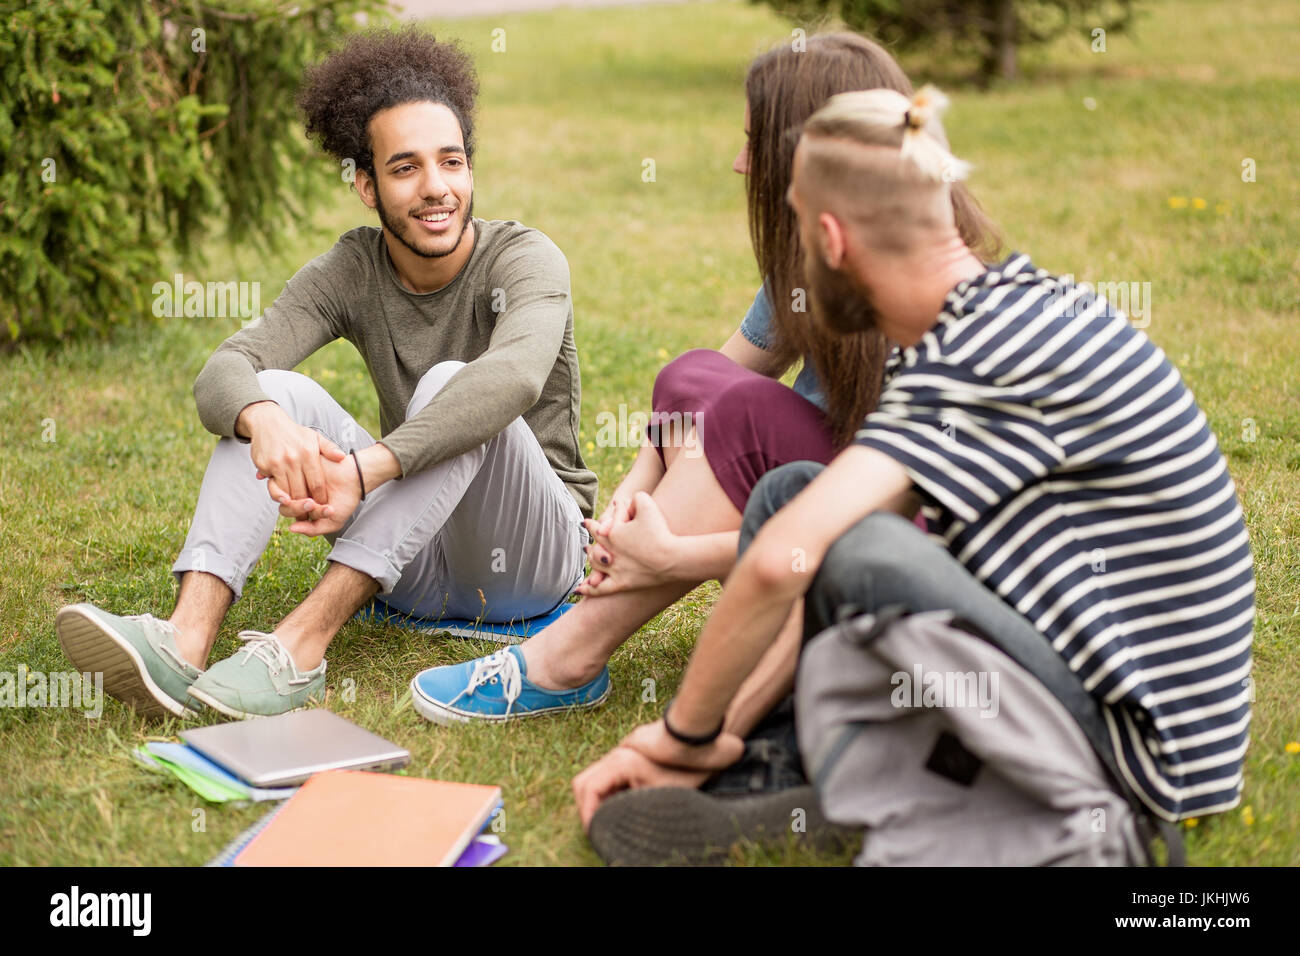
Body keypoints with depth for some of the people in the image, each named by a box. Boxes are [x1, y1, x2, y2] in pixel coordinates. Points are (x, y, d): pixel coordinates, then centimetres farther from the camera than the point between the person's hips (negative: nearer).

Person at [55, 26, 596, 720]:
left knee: (452, 385, -31)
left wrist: (366, 470, -48)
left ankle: (301, 647, -39)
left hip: (531, 557, -4)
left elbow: (515, 376, -37)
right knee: (279, 393, -17)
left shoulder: (524, 259, -14)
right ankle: (185, 642, -37)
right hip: (414, 566, 4)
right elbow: (221, 373, -16)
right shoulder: (349, 272, -1)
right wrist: (264, 421, -42)